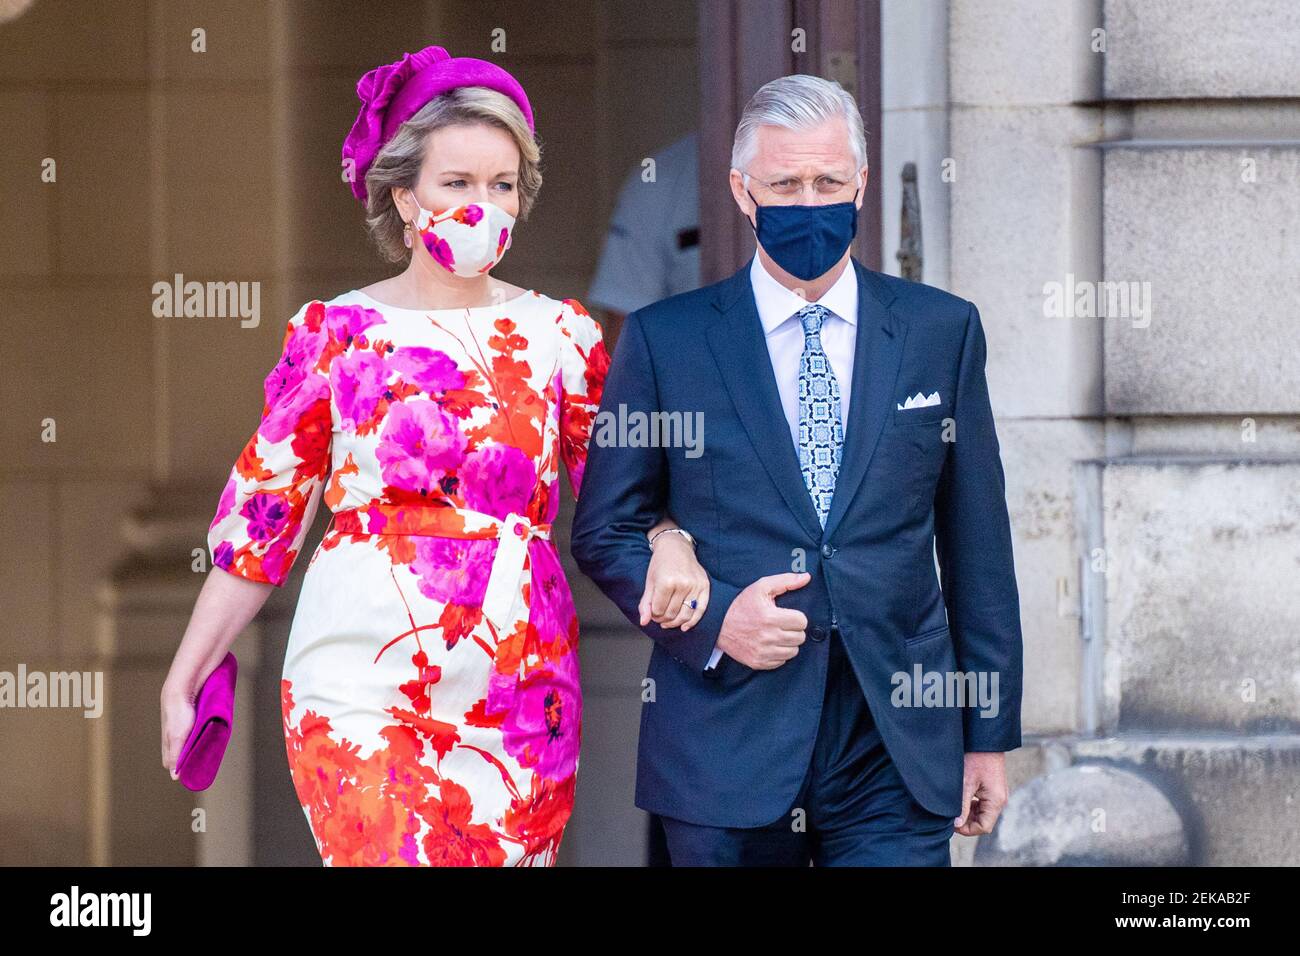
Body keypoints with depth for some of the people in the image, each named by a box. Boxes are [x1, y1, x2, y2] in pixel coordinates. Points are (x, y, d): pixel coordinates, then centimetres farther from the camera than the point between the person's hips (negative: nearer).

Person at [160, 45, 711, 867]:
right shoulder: (336, 334, 3)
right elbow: (259, 521, 6)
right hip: (366, 693, -2)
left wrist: (670, 544, -11)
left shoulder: (562, 335, 8)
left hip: (523, 699, 3)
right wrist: (183, 682, 6)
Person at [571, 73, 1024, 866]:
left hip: (897, 751, 1)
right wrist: (711, 617, -12)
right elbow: (607, 531, 6)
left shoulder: (941, 330, 7)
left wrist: (991, 733, 7)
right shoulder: (665, 341, 3)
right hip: (727, 737, 0)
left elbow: (977, 542, 9)